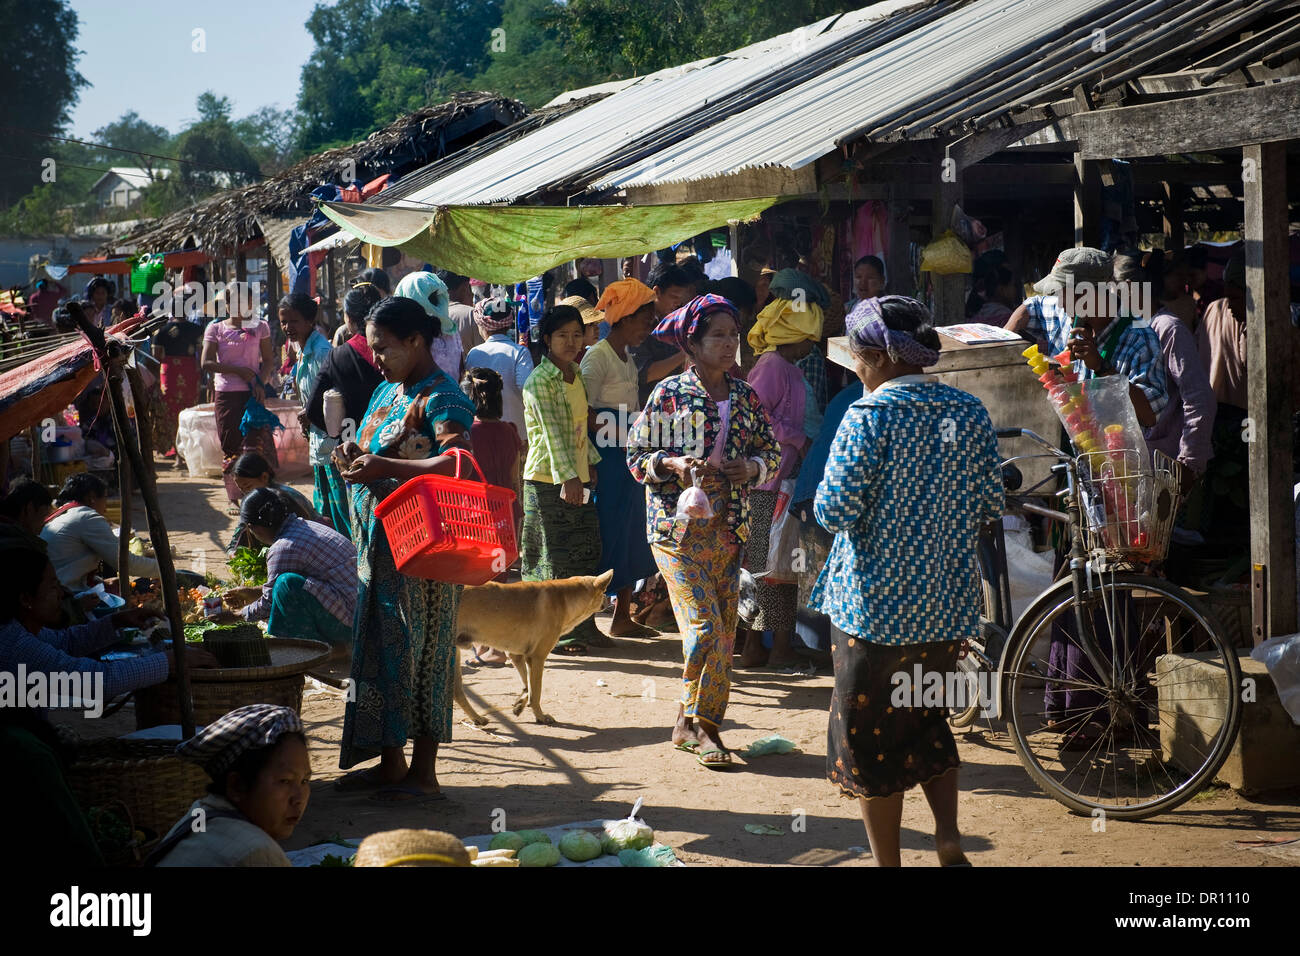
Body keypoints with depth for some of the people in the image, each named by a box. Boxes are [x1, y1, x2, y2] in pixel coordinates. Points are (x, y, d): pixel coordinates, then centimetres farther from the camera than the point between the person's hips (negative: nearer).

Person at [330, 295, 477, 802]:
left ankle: (424, 773, 5)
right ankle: (391, 763, 23)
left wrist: (384, 468, -31)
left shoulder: (442, 399, -14)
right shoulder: (387, 392, 15)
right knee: (380, 649, 12)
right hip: (380, 545, 9)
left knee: (419, 650, -3)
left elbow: (456, 464, -29)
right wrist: (355, 457, 2)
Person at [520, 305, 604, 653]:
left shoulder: (576, 375, 12)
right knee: (554, 556, -3)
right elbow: (553, 431, -21)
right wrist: (567, 477, -27)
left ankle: (583, 626, 19)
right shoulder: (539, 381, -12)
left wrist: (589, 462, 18)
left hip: (577, 476, 8)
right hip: (548, 478, -8)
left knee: (585, 551, 10)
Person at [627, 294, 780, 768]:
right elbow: (637, 456, -2)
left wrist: (751, 467, -6)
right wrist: (675, 466, -19)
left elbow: (771, 451, 15)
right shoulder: (669, 394, -4)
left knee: (723, 634, 5)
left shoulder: (744, 396, 8)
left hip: (728, 528, 5)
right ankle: (695, 721, 1)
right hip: (678, 527, -5)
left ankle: (694, 725, 17)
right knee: (705, 627, -13)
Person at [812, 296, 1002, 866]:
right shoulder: (970, 413, 2)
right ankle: (949, 842, 12)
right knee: (926, 720, 23)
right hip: (948, 602, 6)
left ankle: (887, 861, 14)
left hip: (876, 604, -5)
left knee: (870, 733, 8)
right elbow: (989, 509, 7)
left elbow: (834, 510, -17)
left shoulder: (870, 416, -14)